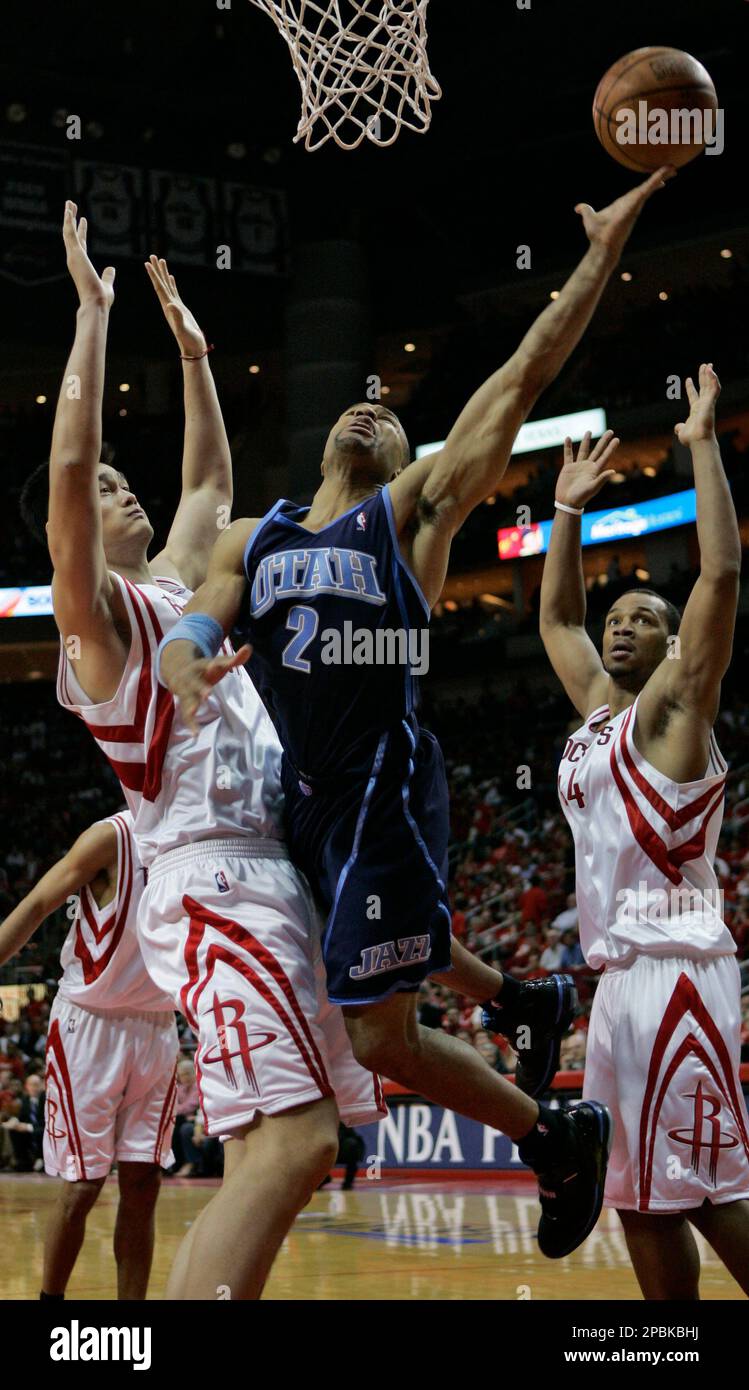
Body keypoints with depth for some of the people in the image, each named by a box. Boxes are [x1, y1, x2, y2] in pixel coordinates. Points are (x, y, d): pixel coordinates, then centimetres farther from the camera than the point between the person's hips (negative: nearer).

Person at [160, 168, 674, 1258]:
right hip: (309, 791, 7)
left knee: (382, 1038, -7)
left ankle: (559, 1138, 12)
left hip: (384, 788, -7)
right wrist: (185, 663, -27)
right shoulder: (254, 538, 15)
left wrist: (604, 250, -8)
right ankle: (527, 1003, 50)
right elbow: (195, 621, -3)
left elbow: (523, 376, -4)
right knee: (376, 954, 27)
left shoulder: (414, 510, 2)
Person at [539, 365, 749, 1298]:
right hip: (621, 977, 8)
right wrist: (570, 509, 31)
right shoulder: (597, 709, 19)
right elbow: (556, 615, 33)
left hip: (674, 970, -8)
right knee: (637, 1198, 8)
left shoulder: (673, 703, -1)